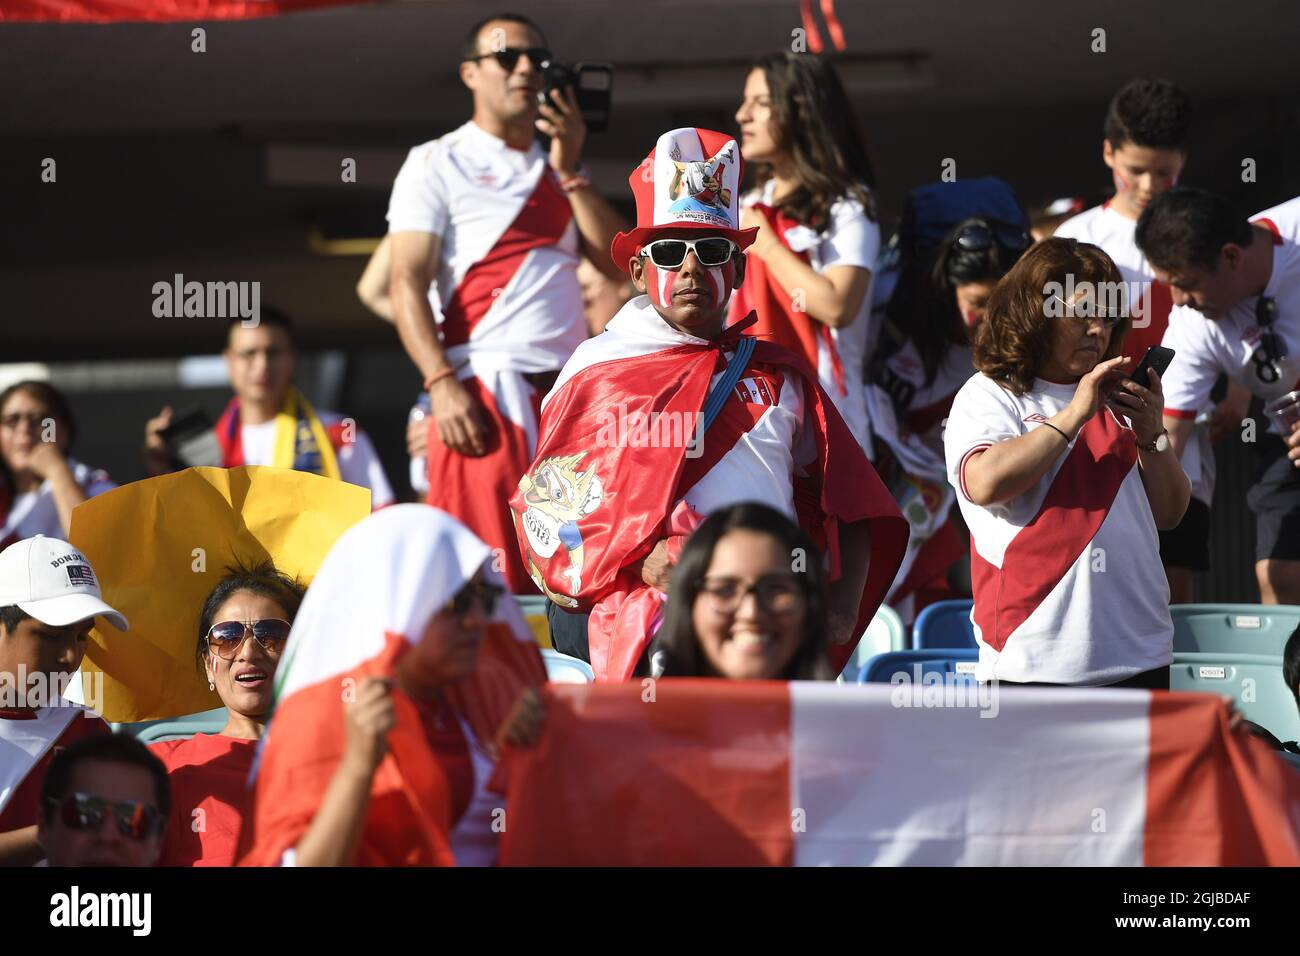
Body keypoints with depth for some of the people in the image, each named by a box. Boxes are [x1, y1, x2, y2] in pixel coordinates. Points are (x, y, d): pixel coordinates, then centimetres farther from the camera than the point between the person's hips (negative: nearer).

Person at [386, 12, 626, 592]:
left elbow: (618, 262, 8)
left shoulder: (557, 169, 22)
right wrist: (442, 384, -17)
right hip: (484, 391, -5)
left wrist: (570, 170, 1)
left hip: (569, 391, 5)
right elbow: (406, 283, -4)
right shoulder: (439, 164, 6)